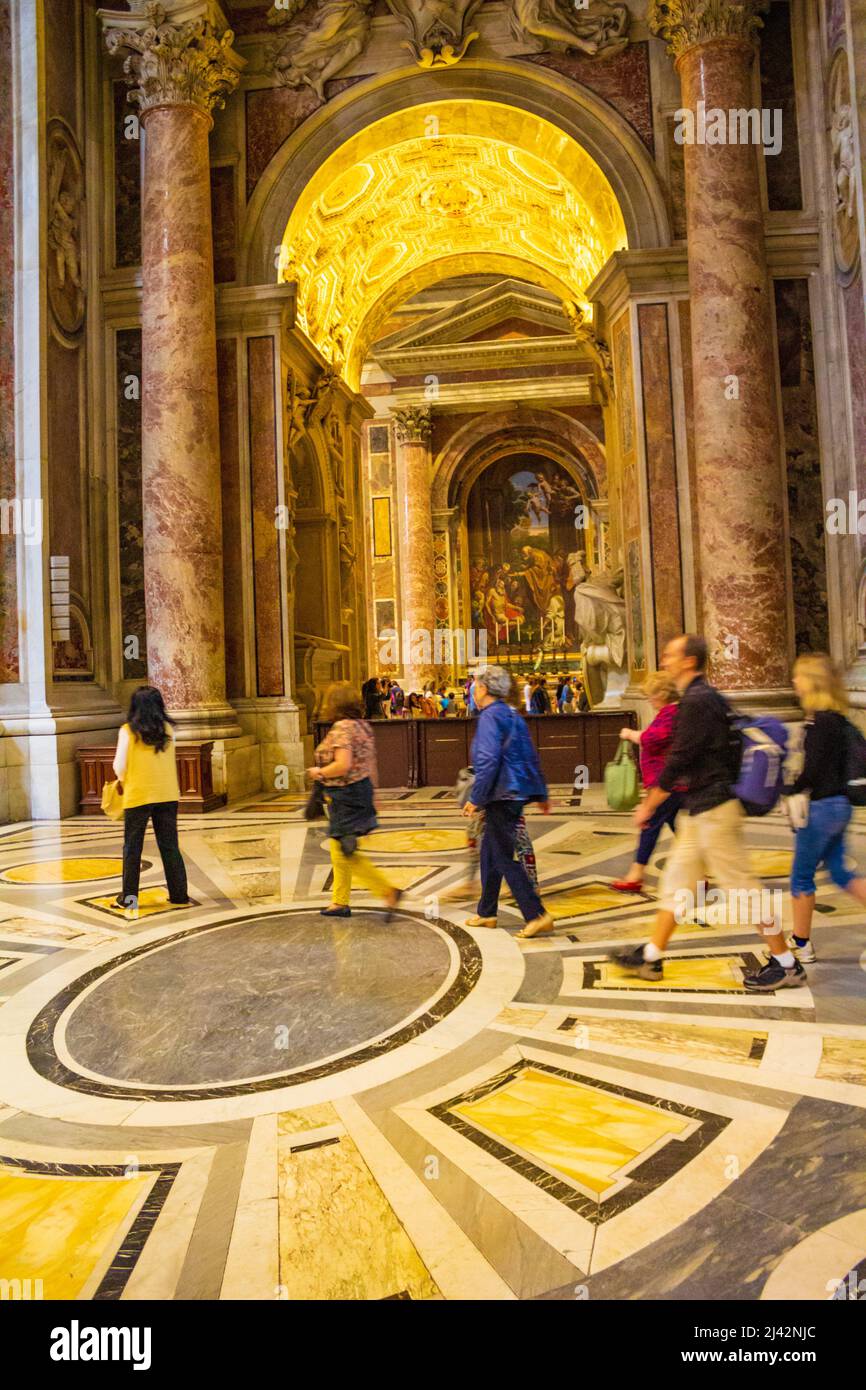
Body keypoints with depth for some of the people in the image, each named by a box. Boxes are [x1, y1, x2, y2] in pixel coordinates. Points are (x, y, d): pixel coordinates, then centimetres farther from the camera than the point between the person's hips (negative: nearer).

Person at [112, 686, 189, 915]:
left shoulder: (128, 731, -8)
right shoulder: (168, 729, 1)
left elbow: (119, 766, -5)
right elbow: (167, 761, 8)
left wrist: (122, 780, 17)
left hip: (137, 795, -2)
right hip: (167, 795, 2)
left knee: (132, 848, 12)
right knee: (170, 846, 9)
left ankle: (129, 898, 18)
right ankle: (179, 896, 12)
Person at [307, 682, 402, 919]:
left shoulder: (341, 728, -19)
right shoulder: (363, 725, 9)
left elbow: (343, 765, -28)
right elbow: (371, 763, 13)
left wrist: (319, 772, -12)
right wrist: (373, 792, 20)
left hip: (345, 796, -10)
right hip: (362, 790, 10)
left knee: (346, 853, -2)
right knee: (337, 849, 18)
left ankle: (389, 892, -5)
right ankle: (340, 902, 27)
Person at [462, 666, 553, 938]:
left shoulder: (489, 716, -12)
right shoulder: (514, 716, 15)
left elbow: (488, 761, -21)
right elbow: (531, 757, 18)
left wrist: (476, 799, -17)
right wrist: (542, 794, 23)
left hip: (502, 796, -10)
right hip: (517, 793, 10)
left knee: (505, 858, -3)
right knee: (489, 852, 18)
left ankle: (537, 915, -3)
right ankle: (486, 912, 28)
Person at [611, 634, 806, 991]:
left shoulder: (697, 701, -17)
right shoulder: (706, 697, 14)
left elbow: (678, 760, -19)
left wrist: (648, 805, -10)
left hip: (714, 807, -11)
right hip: (701, 808, 11)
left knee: (740, 887, -1)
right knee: (677, 879, 12)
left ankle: (787, 965, 14)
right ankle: (651, 957, 20)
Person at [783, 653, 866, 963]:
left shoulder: (819, 721, -19)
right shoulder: (837, 718, 8)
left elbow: (811, 771, -22)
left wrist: (788, 789, -6)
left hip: (821, 807, -9)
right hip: (839, 804, 9)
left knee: (801, 876, 5)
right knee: (840, 872, 17)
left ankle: (800, 944, 18)